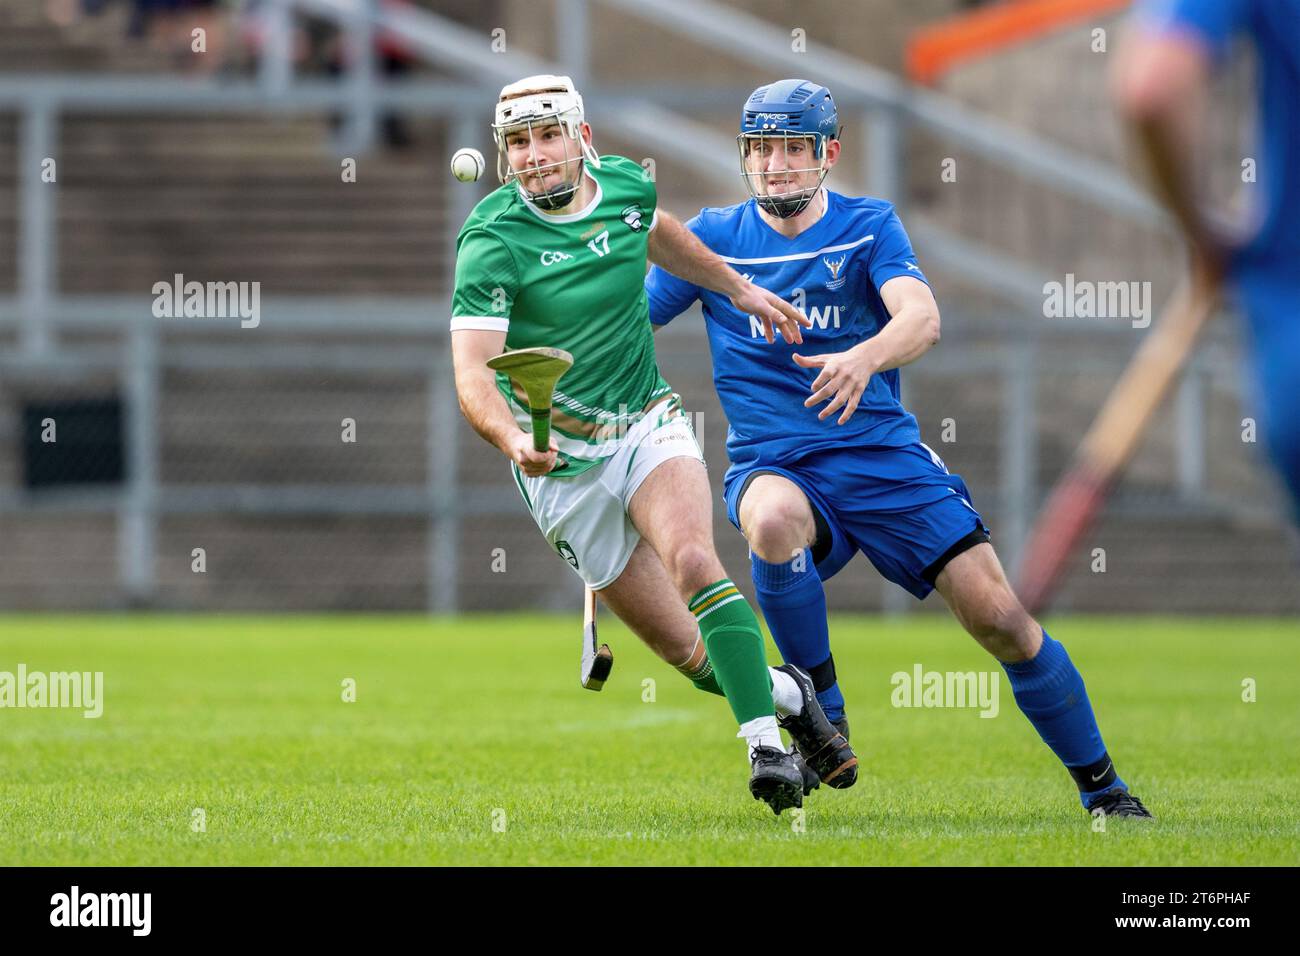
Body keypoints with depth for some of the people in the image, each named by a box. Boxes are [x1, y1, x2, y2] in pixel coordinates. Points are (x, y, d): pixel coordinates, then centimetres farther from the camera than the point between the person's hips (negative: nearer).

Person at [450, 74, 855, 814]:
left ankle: (768, 746, -28)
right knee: (691, 656, -2)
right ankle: (789, 694, 27)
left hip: (649, 426, 2)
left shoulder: (625, 184, -3)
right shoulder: (493, 240, -19)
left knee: (693, 561, -29)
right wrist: (514, 440, -46)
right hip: (563, 464, -2)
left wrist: (740, 288, 26)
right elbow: (473, 373, -27)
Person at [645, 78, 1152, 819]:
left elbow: (923, 318, -16)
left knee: (1000, 617, -8)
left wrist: (864, 358, -37)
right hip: (775, 466, 0)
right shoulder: (714, 237, 5)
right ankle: (823, 717, -19)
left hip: (885, 458, 0)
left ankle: (1100, 783, 11)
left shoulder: (869, 226, 2)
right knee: (774, 523, -38)